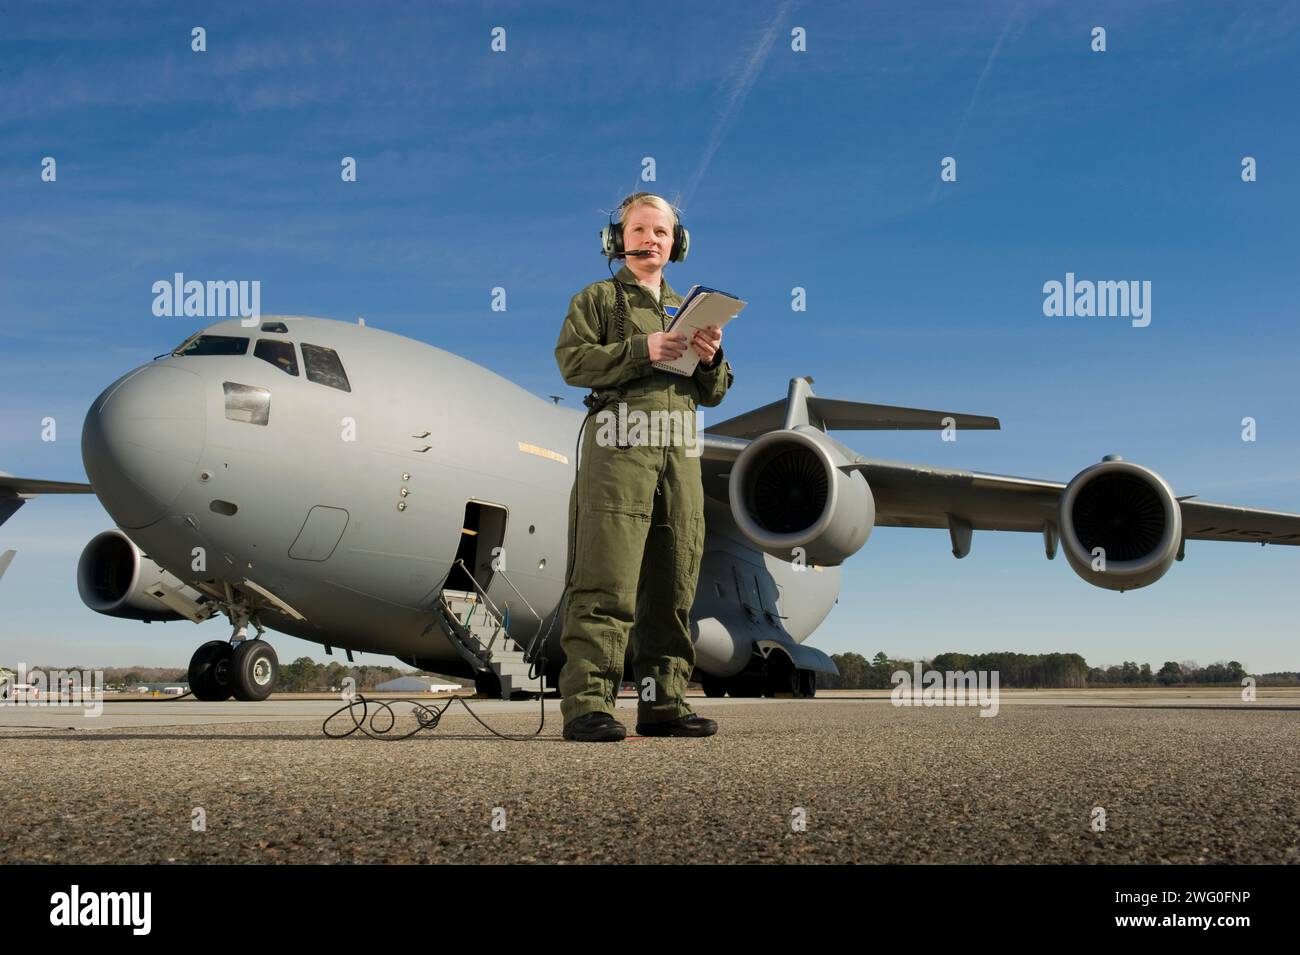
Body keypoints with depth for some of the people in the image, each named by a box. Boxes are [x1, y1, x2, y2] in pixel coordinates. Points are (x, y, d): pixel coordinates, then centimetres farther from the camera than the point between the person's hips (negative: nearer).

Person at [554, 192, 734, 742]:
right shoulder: (597, 298, 11)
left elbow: (712, 396, 22)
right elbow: (572, 361, -5)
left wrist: (712, 361, 1)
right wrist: (642, 350, -15)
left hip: (680, 453, 6)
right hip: (619, 445, -5)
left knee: (673, 584, 4)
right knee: (607, 581, -12)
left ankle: (663, 702, 10)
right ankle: (586, 705, -13)